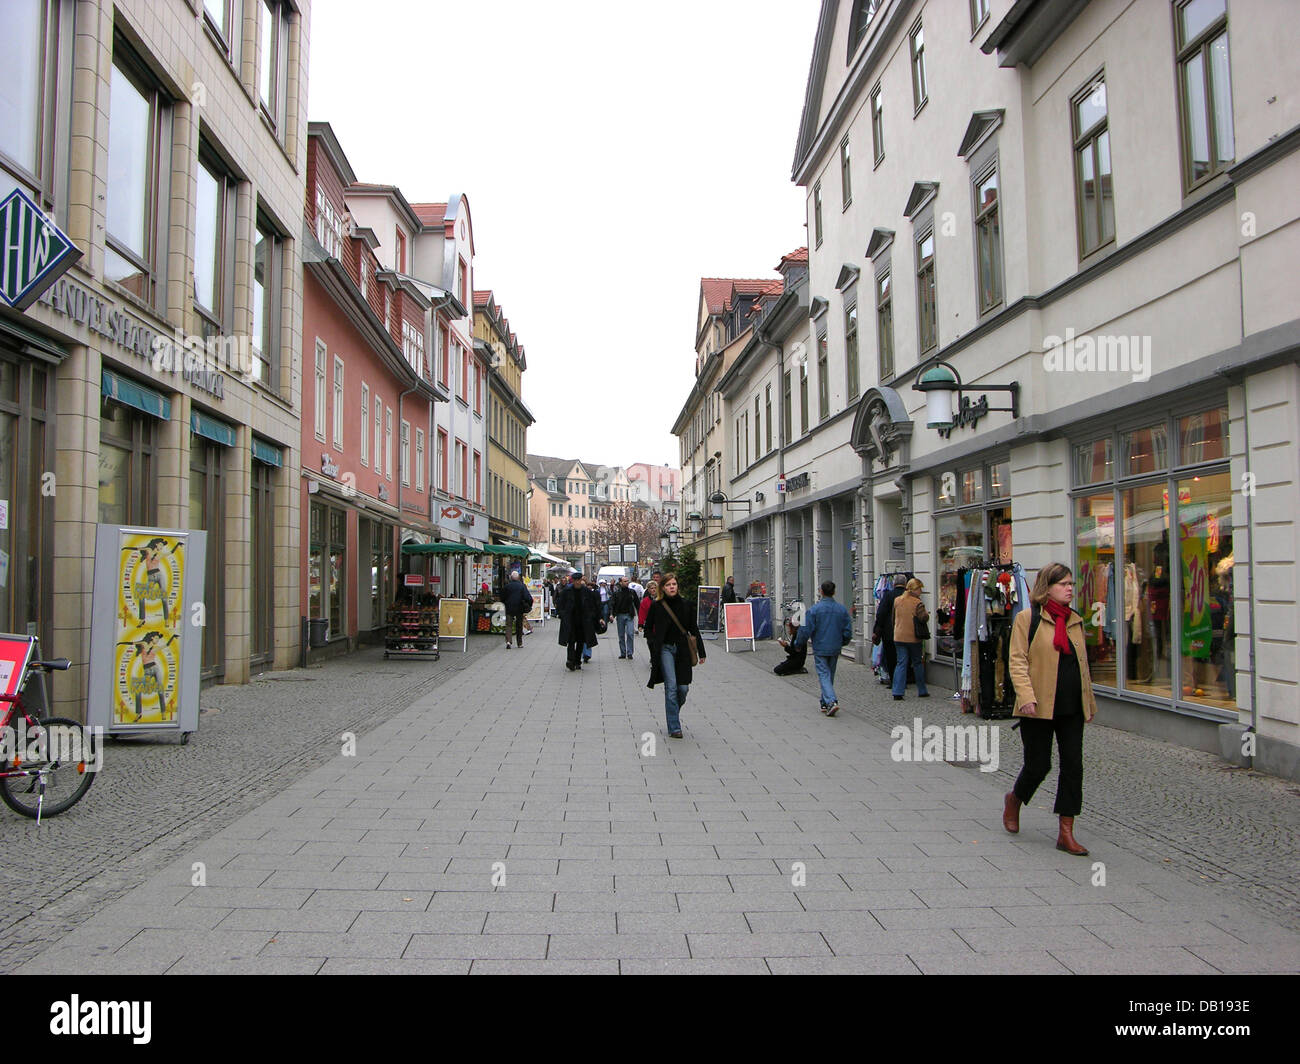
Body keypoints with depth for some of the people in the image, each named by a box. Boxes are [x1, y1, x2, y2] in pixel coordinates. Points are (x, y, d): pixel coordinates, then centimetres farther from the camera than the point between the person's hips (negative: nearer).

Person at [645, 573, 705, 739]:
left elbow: (693, 629, 9)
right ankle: (674, 728, -2)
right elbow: (648, 629, 9)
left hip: (683, 650, 2)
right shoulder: (657, 607, -1)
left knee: (683, 688, 0)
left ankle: (673, 711, 31)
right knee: (671, 687, -8)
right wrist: (654, 644, -6)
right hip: (665, 649, -2)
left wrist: (701, 651, 6)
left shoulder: (686, 604, 3)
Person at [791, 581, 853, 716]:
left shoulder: (814, 609, -12)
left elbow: (806, 630, -11)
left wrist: (798, 643, 6)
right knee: (830, 675, 16)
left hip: (820, 649, -4)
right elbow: (848, 631, 4)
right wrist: (842, 643, 23)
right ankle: (825, 703, 25)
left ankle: (831, 701, -22)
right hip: (835, 649, 4)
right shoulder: (842, 609, 0)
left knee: (824, 675, -4)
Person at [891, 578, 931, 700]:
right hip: (914, 638, -4)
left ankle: (897, 692, -6)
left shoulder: (897, 600, 6)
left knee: (901, 663, 4)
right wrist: (927, 614, 1)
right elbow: (923, 618, -20)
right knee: (918, 663, 12)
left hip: (899, 637, 4)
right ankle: (922, 691, 21)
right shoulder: (917, 602, -12)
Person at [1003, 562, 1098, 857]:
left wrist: (1089, 701, 18)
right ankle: (1013, 801, 32)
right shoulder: (1027, 618, -6)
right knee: (1038, 765, 1)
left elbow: (1082, 663, 19)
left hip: (1072, 708, 6)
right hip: (1039, 708, -5)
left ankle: (1066, 833, 10)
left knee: (1073, 766, 2)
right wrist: (1026, 696, -21)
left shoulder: (1075, 621, 12)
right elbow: (1017, 661, -10)